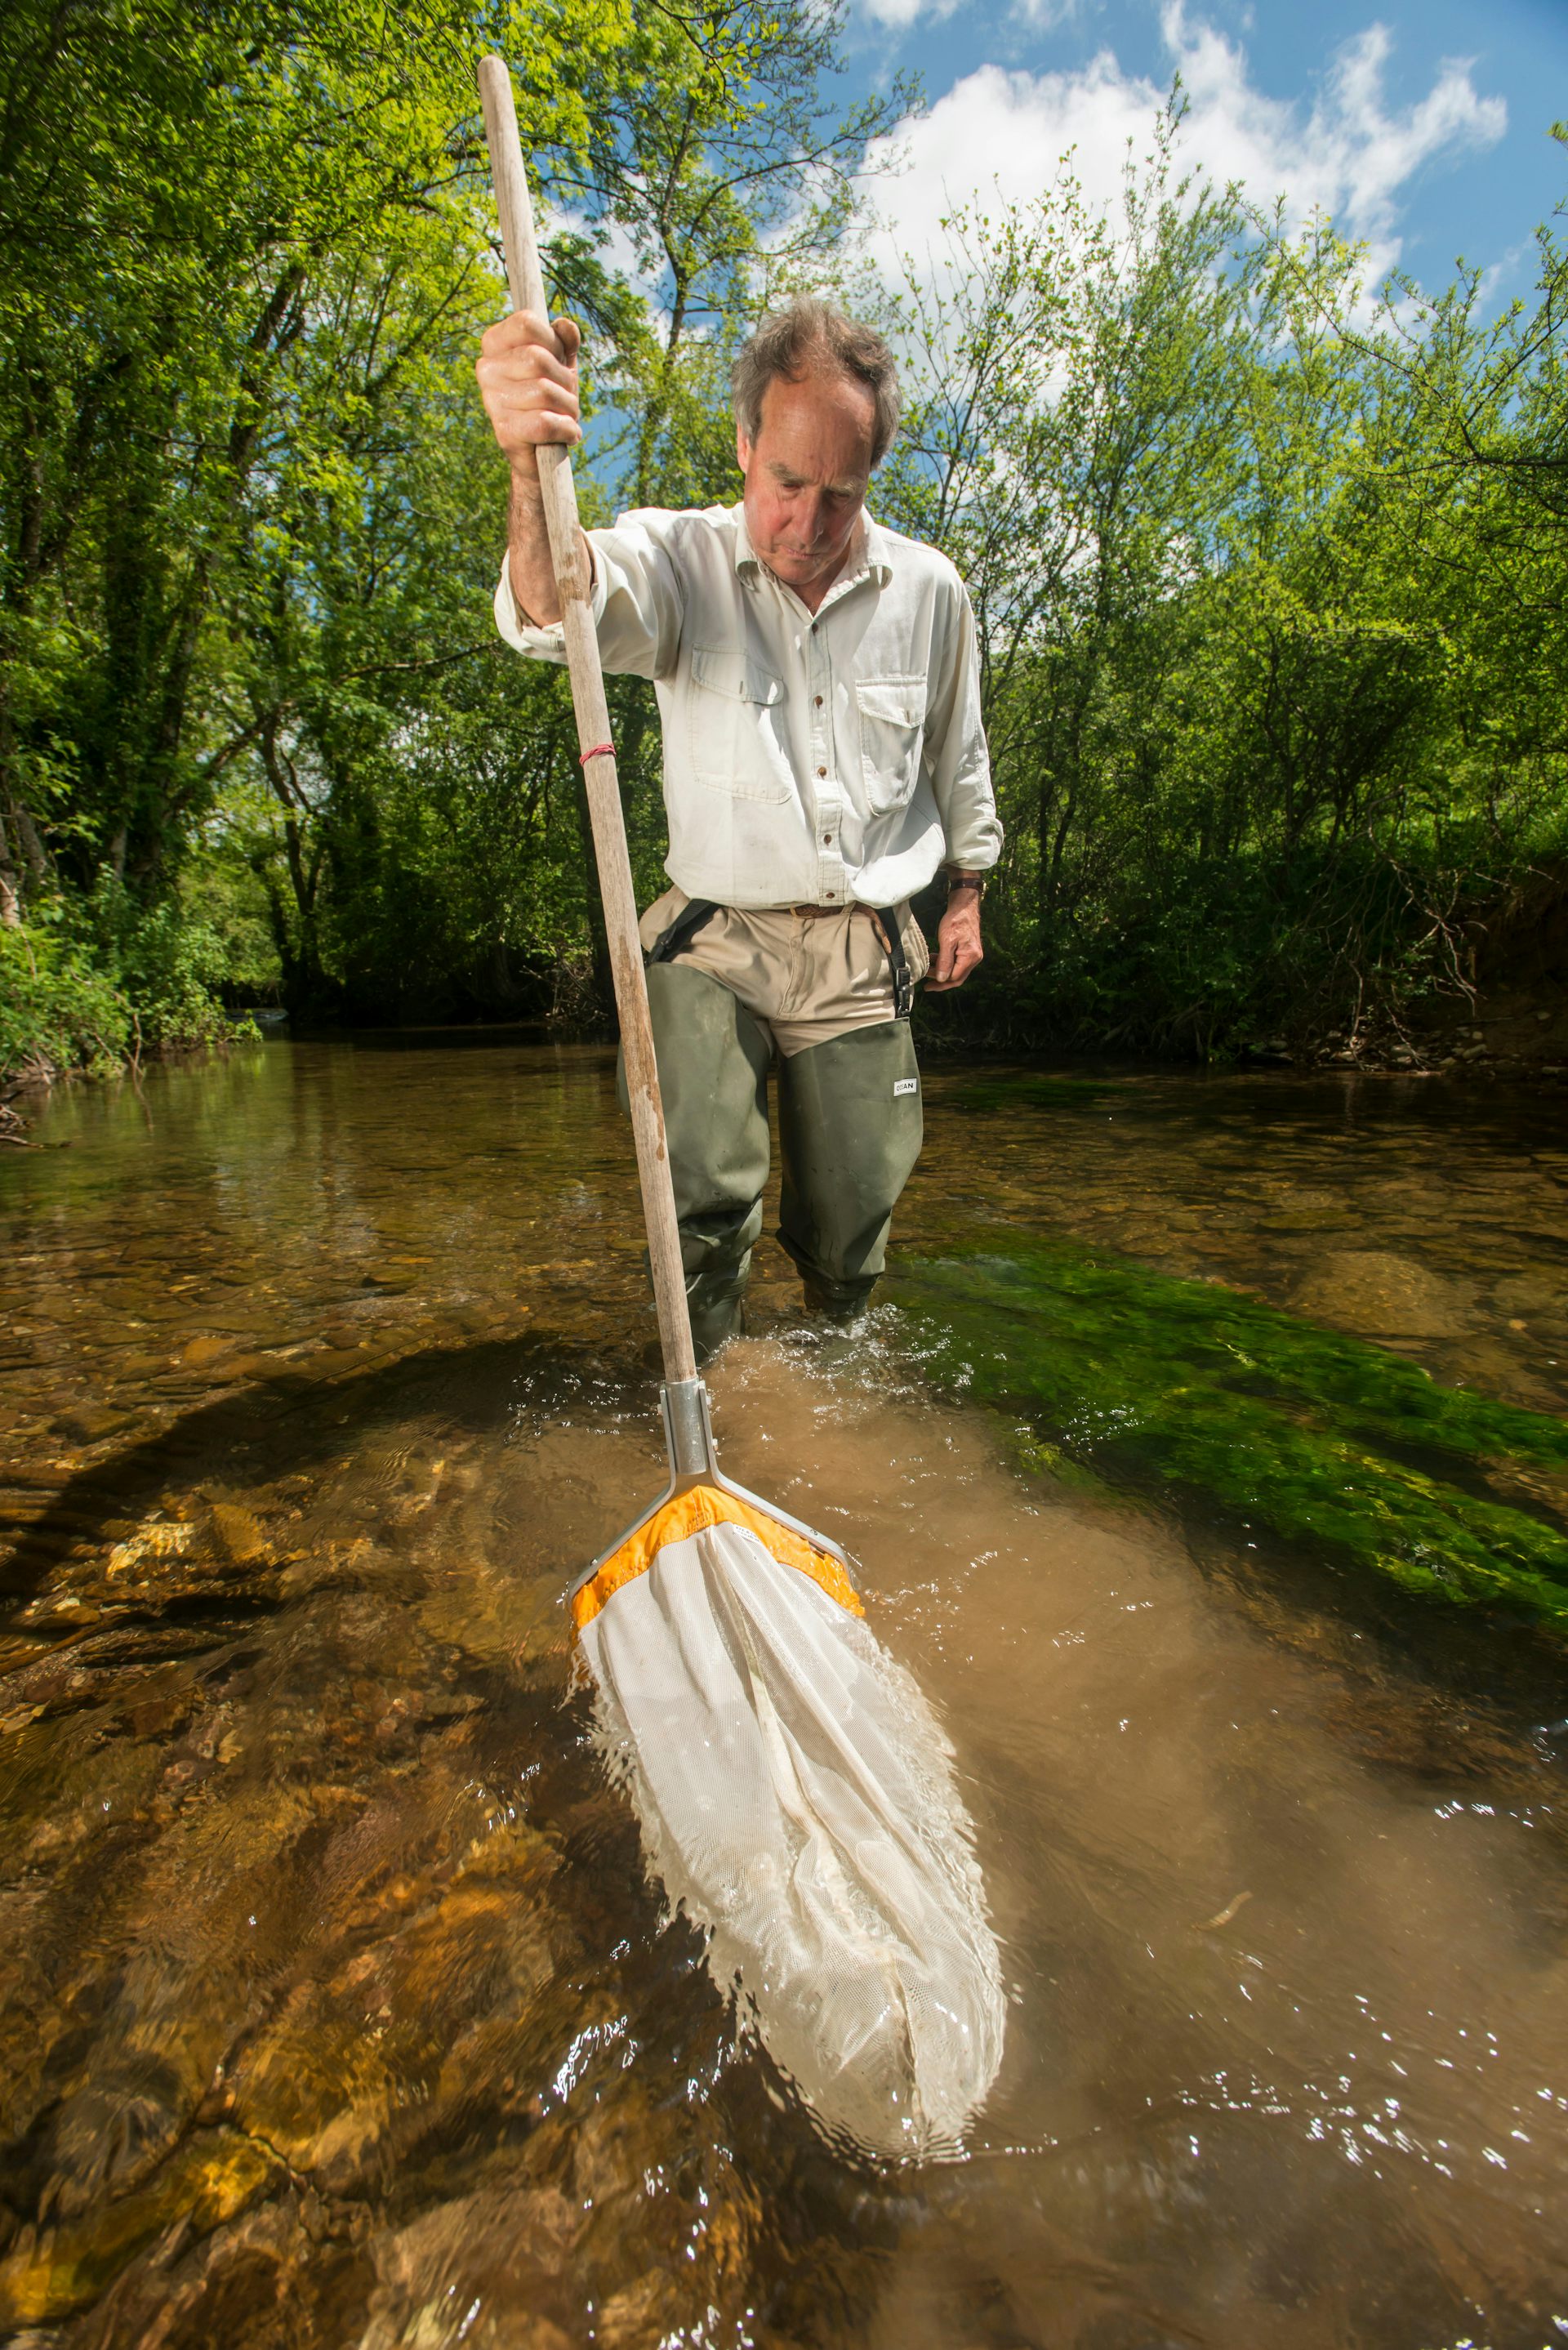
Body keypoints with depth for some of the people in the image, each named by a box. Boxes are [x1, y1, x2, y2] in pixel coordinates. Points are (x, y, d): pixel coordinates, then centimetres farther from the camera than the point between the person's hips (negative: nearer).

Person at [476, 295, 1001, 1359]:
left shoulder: (929, 589, 3)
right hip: (715, 942, -2)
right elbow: (558, 613, -28)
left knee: (852, 1216, 7)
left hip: (863, 953, 2)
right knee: (702, 1197, -18)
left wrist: (969, 888, 24)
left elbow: (960, 758, 17)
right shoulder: (682, 559, -5)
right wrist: (535, 470, -48)